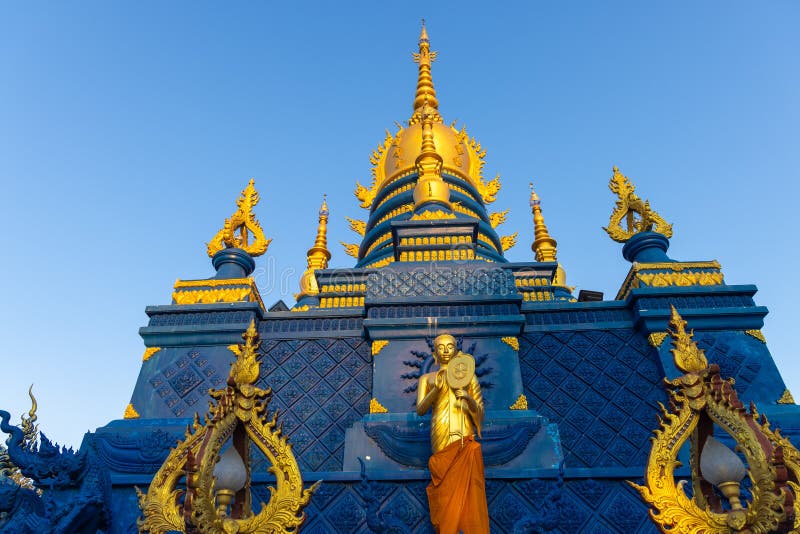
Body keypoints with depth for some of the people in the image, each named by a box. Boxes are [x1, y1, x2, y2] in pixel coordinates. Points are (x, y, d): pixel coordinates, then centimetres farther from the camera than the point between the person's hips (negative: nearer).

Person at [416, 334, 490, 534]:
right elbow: (420, 410, 0)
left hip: (465, 441, 0)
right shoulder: (427, 378, 14)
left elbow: (480, 415, 9)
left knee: (468, 491, -7)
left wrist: (469, 399, -12)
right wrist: (437, 389, -15)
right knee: (445, 492, -1)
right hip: (441, 441, 0)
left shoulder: (468, 376, 13)